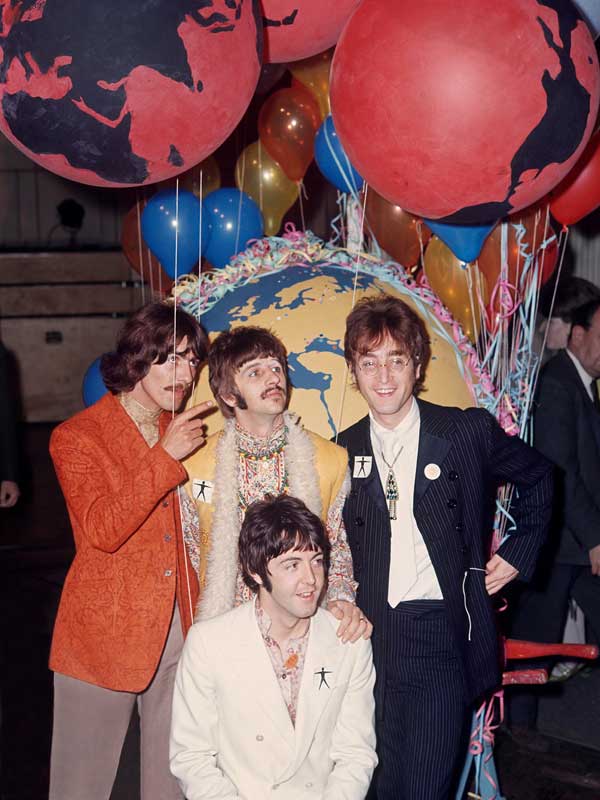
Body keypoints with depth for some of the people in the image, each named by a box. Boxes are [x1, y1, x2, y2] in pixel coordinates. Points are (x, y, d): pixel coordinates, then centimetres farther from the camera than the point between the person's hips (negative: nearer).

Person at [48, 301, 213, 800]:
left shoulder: (182, 433, 11)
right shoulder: (78, 436, -5)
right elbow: (102, 530, -18)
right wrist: (165, 458, -20)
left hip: (178, 628, 5)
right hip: (105, 634, -4)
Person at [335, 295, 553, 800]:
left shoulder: (468, 432, -3)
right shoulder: (345, 451, 5)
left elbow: (537, 478, 13)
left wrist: (518, 551, 7)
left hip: (443, 635, -2)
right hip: (372, 638, 2)